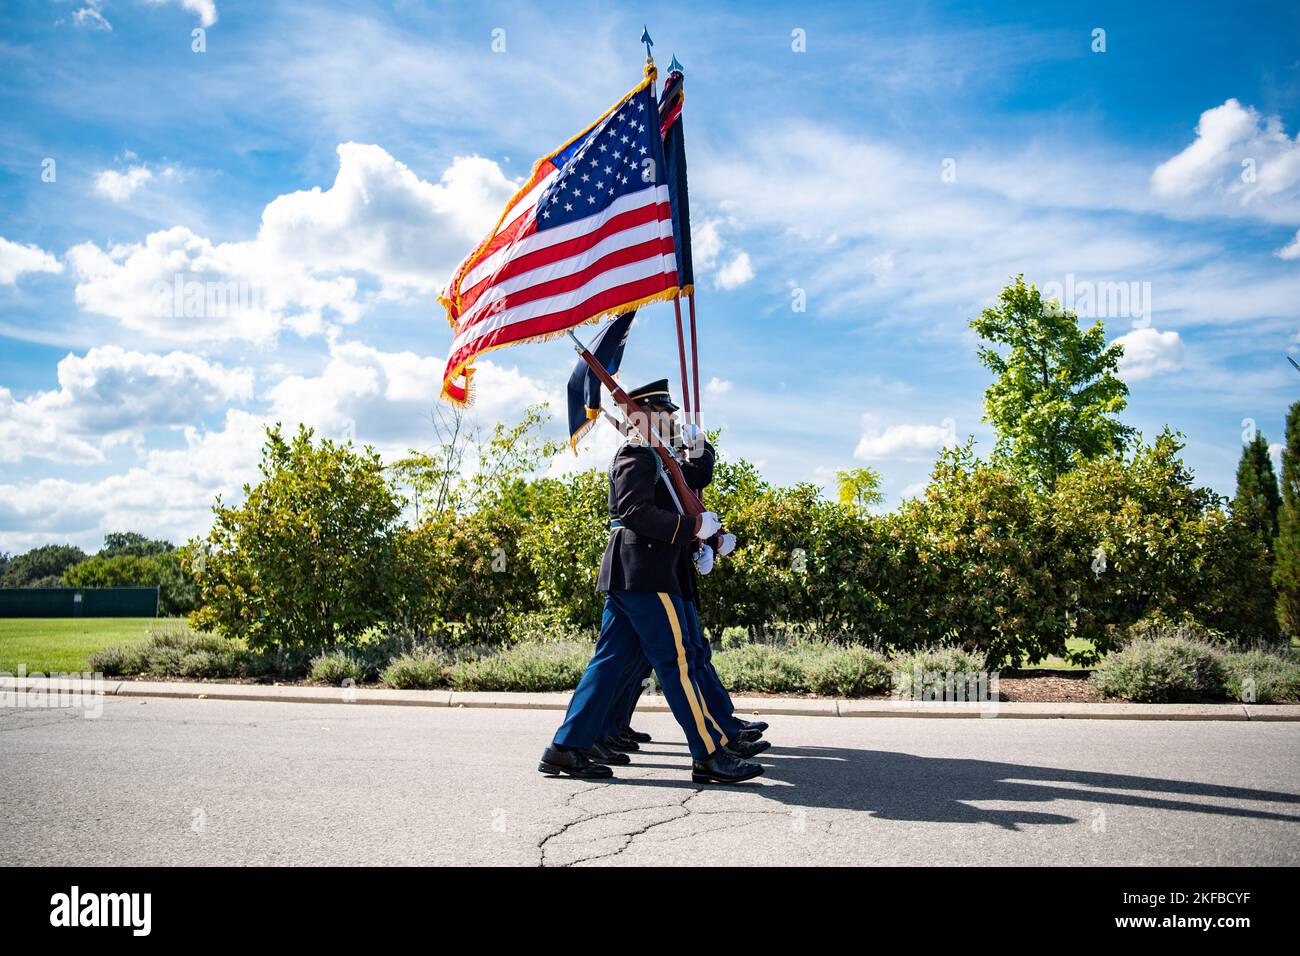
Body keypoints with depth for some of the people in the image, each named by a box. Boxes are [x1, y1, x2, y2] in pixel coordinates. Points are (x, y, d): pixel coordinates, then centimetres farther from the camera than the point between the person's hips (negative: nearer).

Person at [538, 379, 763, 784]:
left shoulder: (643, 456, 24)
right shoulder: (638, 455, -9)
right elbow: (638, 512, -21)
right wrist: (694, 525, -17)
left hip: (625, 575, 10)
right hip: (644, 573, -10)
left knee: (613, 658, 9)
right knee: (677, 659, -7)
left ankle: (568, 746, 10)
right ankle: (710, 754, -2)